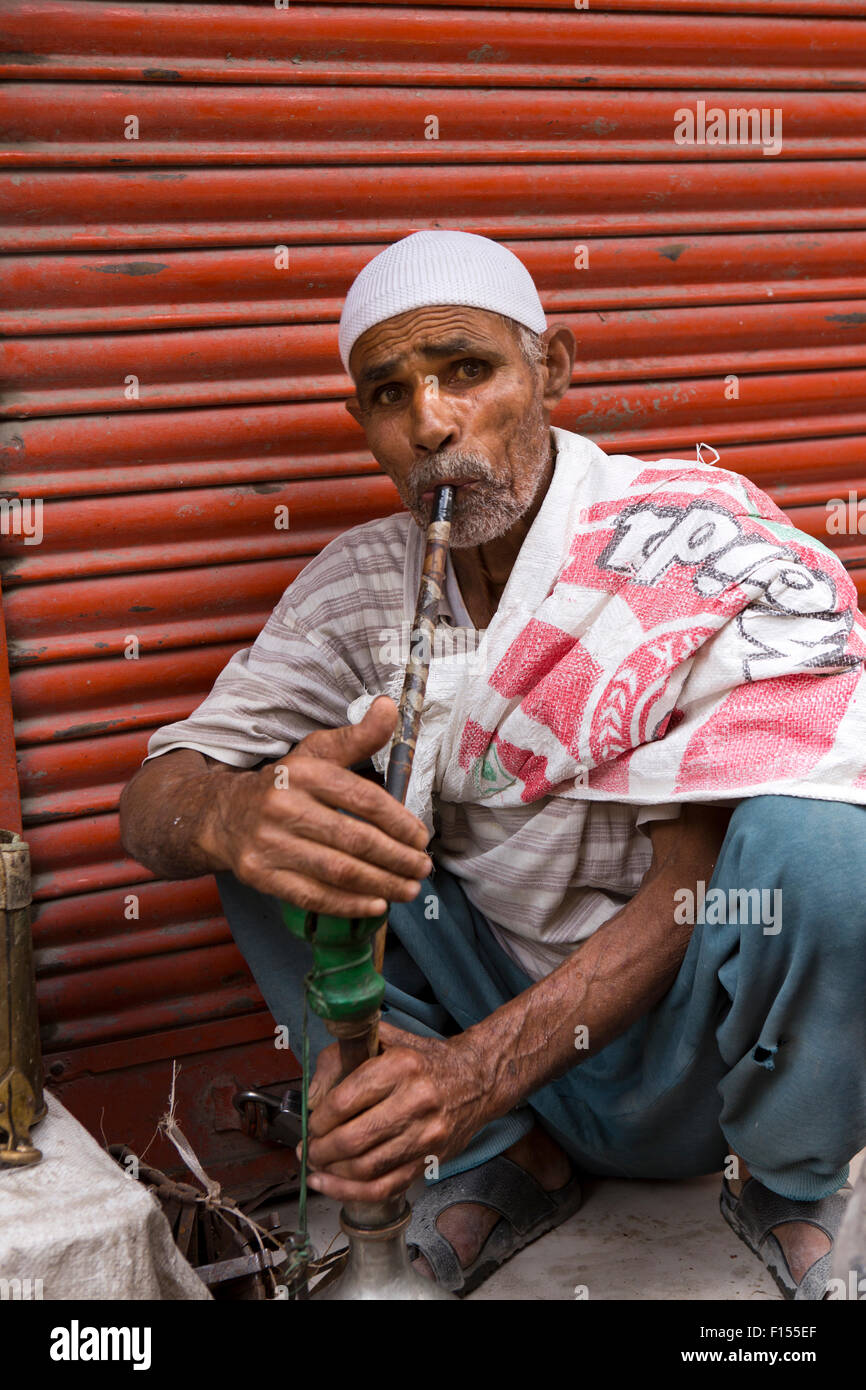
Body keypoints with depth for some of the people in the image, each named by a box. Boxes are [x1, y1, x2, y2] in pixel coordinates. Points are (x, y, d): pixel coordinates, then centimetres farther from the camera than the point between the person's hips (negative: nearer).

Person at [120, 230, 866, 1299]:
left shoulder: (701, 548, -16)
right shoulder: (364, 582, -4)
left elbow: (698, 882, -20)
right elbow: (150, 804, -9)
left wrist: (483, 1063, -35)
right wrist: (227, 817, -36)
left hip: (692, 1042, -3)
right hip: (504, 1008, 3)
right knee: (279, 817, -13)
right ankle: (508, 1163, 0)